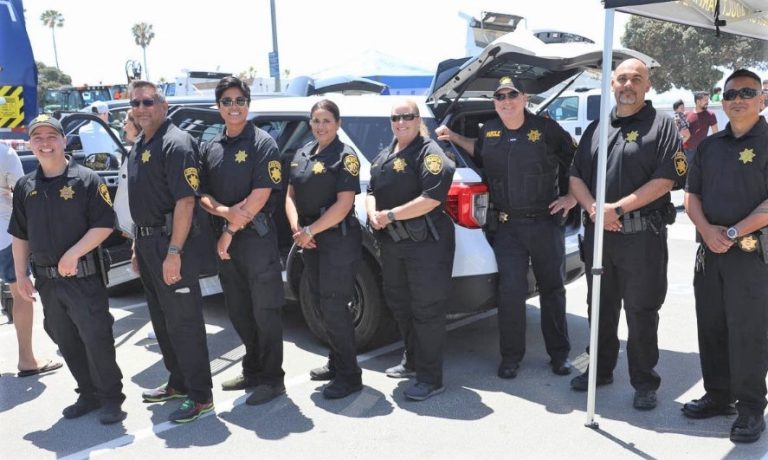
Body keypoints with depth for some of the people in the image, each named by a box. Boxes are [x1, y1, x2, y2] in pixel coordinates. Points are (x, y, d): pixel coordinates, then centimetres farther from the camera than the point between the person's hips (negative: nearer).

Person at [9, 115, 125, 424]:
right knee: (66, 341, 13)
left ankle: (111, 398, 10)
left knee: (96, 338, -4)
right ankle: (88, 394, 28)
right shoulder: (24, 187, 9)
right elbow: (20, 235, 14)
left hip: (84, 276, -6)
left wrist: (73, 254, -19)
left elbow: (104, 225, -11)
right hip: (46, 279, 6)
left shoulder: (86, 179, -6)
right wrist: (21, 275, 9)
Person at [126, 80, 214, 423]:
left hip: (171, 243, -10)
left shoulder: (176, 143, -14)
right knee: (162, 320, 17)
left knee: (183, 321, -5)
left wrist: (174, 252, -25)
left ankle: (200, 397, 5)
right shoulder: (139, 146, 16)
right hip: (147, 243, 10)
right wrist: (138, 245, 18)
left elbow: (185, 201, -21)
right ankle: (179, 382, 31)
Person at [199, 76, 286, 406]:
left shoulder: (262, 144, -6)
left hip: (257, 237, -6)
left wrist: (231, 230, -12)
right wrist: (223, 211, -12)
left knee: (265, 311, 0)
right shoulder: (211, 148, 12)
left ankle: (271, 379, 11)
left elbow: (260, 195, -14)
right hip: (224, 238, 7)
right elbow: (202, 193, 9)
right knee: (238, 311, 15)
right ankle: (253, 371, 30)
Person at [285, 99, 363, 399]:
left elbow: (343, 204, -17)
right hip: (310, 240, 8)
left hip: (338, 240, -7)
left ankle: (349, 376, 6)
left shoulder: (345, 156, -9)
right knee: (320, 305, 15)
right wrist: (296, 228, -5)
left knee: (333, 307, -6)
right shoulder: (302, 154, 12)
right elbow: (291, 195, 12)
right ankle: (337, 363, 30)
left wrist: (310, 231, -15)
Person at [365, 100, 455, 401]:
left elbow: (431, 199, -21)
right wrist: (373, 213, -5)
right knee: (398, 303, 18)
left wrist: (390, 215, -18)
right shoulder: (384, 156, 16)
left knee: (426, 309, -4)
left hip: (426, 243, -9)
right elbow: (371, 191, 18)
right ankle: (412, 362, 36)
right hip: (392, 243, 9)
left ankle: (431, 379, 5)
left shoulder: (429, 153, -10)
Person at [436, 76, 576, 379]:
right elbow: (480, 154, 29)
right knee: (511, 291, -2)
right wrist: (454, 138, 19)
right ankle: (511, 356, 12)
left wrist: (572, 197, -1)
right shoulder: (489, 131, 7)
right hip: (507, 226, 2)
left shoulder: (546, 129, -3)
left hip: (546, 223, -2)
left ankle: (559, 354, 24)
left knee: (553, 289, 10)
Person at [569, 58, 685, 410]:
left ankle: (644, 382, 17)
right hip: (598, 232, 5)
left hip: (643, 236, -5)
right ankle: (600, 369, 30)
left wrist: (618, 208, -16)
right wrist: (593, 208, -8)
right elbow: (576, 176, 11)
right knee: (600, 307, 15)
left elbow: (666, 179, -11)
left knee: (641, 312, 3)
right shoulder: (596, 129, 13)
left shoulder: (661, 125, -1)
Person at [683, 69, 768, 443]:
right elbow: (691, 194, 10)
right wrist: (707, 230, -6)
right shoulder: (709, 145, 13)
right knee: (711, 329, 11)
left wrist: (733, 233, -16)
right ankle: (717, 395, 25)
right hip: (709, 250, 5)